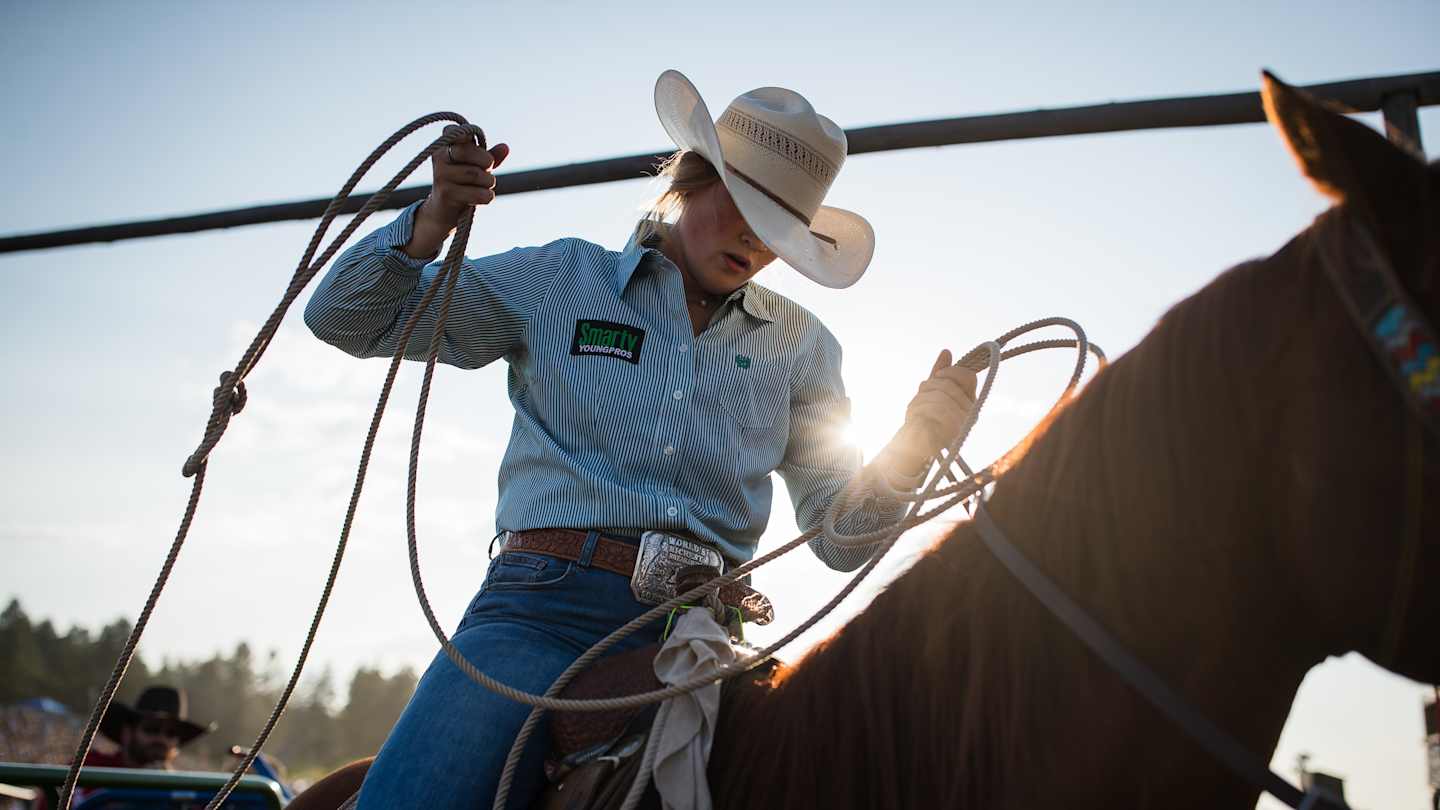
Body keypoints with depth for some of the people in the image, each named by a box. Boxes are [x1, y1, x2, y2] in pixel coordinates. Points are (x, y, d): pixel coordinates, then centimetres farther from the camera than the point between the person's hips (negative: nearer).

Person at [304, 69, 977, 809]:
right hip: (547, 608, -2)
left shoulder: (800, 346, 18)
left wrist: (915, 446, -6)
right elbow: (346, 320, 13)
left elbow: (838, 536, 13)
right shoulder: (558, 281, 13)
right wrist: (435, 221, -5)